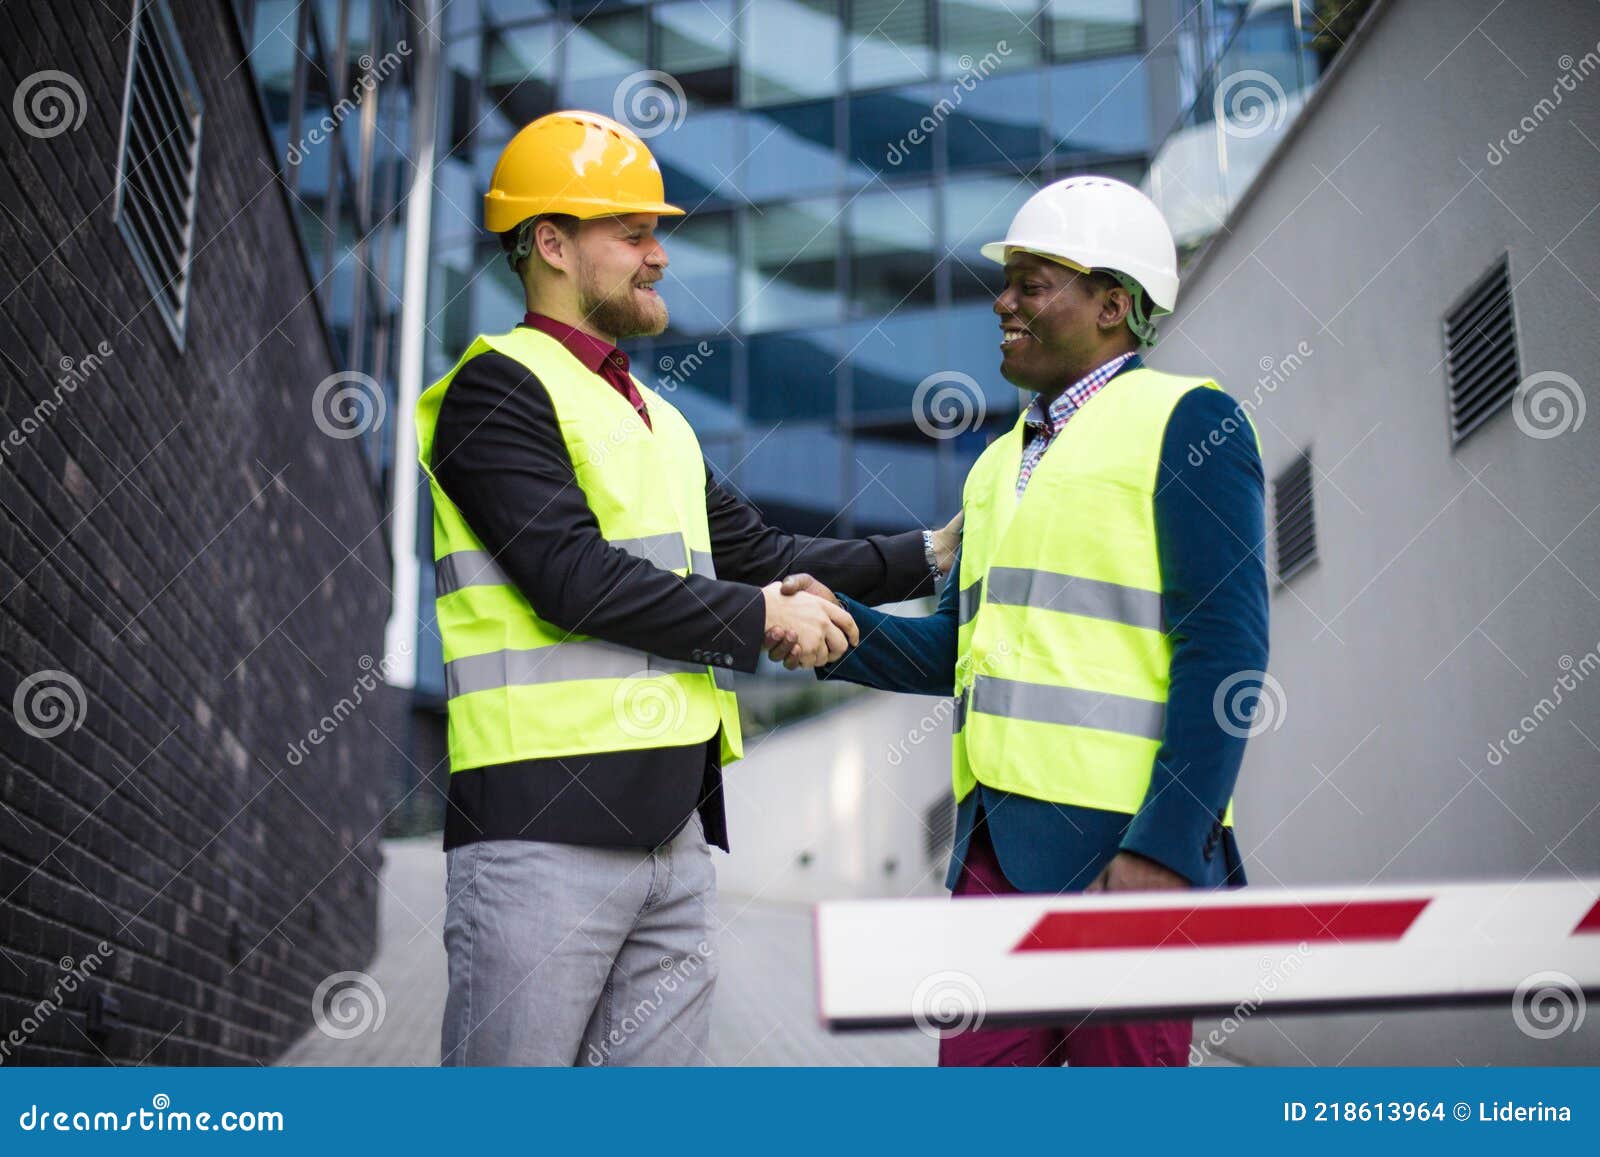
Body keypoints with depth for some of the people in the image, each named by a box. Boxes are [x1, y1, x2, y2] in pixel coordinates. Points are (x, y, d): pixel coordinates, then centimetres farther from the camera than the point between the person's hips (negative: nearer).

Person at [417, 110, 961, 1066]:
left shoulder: (656, 418, 23)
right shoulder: (497, 390, -4)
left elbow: (758, 553, 26)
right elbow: (574, 577, -16)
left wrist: (930, 555, 21)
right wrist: (764, 617, -8)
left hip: (674, 825, 9)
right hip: (544, 818, -8)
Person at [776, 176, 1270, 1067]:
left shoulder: (1185, 420, -3)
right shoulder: (1001, 460, 21)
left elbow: (1224, 650, -11)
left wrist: (1164, 846, -18)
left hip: (1123, 847, -7)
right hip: (996, 843, 7)